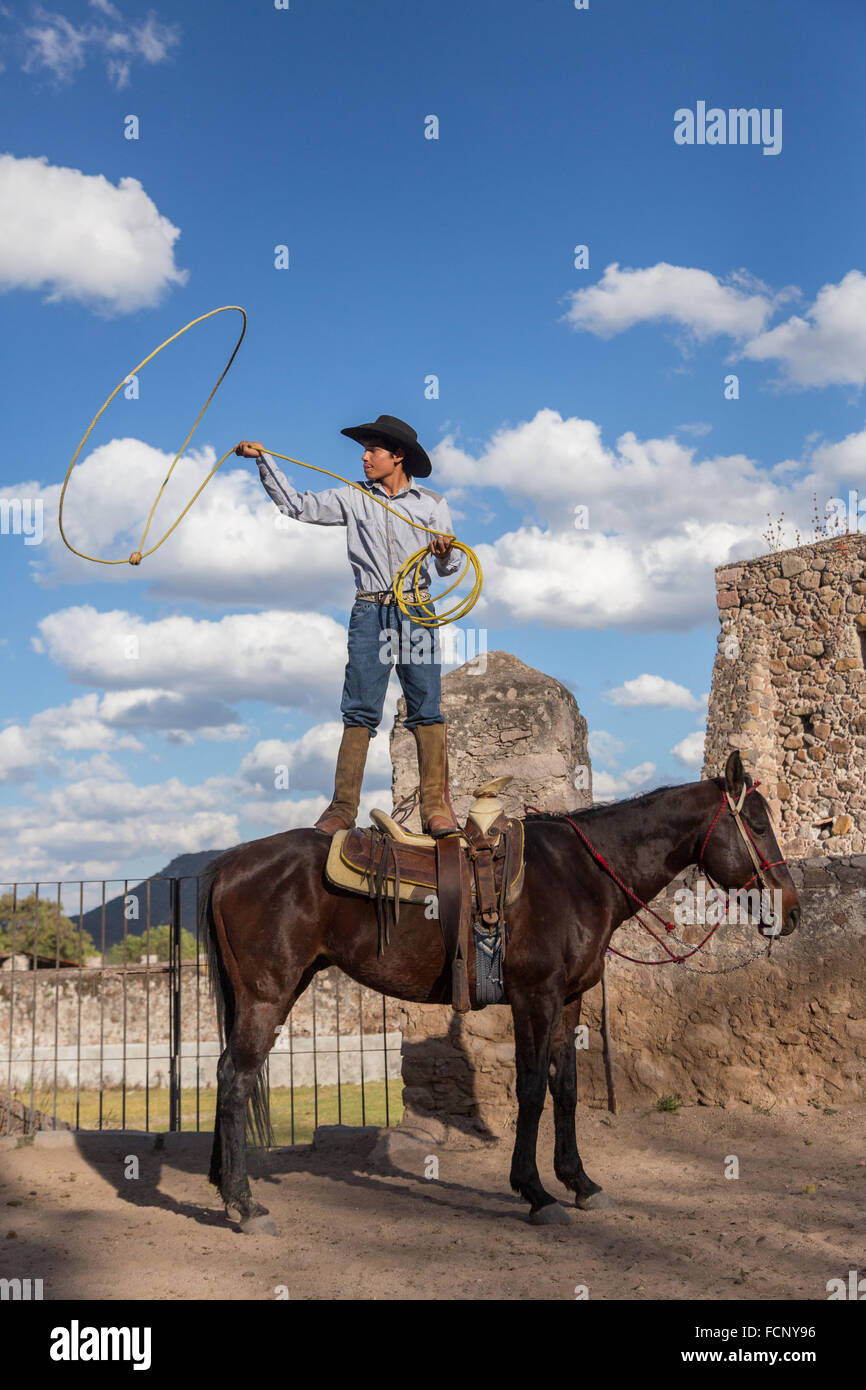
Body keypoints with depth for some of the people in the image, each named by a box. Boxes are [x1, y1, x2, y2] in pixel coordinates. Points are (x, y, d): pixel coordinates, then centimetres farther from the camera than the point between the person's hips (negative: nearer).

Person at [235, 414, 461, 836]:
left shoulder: (431, 504, 9)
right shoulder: (352, 498, 13)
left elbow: (448, 567, 6)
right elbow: (296, 505, 12)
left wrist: (445, 553, -17)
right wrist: (264, 461, 5)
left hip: (416, 612, -1)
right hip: (369, 612, 1)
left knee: (427, 709, -5)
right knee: (359, 711, -4)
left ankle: (434, 808, -4)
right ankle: (343, 807, -3)